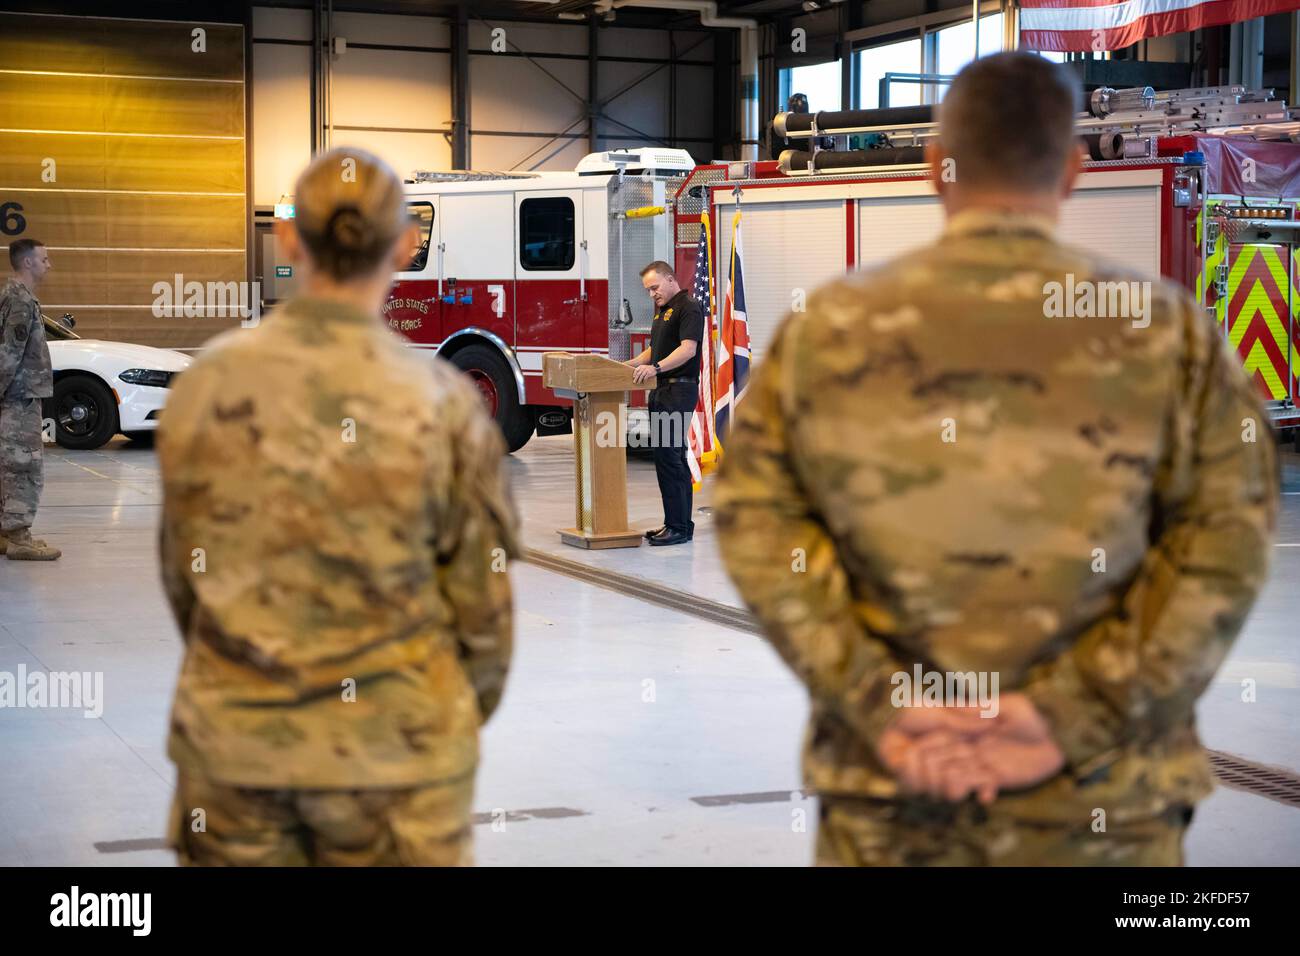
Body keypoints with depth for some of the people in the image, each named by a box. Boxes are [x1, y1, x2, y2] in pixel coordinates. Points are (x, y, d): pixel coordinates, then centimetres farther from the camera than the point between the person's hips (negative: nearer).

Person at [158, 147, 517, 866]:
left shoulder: (206, 383, -5)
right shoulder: (439, 403, -13)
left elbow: (183, 571, 5)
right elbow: (478, 597, -5)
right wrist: (472, 711, 14)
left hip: (232, 737, 2)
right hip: (390, 744, -2)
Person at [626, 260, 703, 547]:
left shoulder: (688, 308, -11)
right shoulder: (661, 311, 20)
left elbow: (688, 349, -23)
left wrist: (656, 367, -35)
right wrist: (629, 365, 18)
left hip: (679, 391, -10)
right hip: (661, 391, 10)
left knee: (668, 456, -12)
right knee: (672, 458, 10)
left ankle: (679, 527, -11)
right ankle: (679, 523, 13)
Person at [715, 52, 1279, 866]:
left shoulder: (827, 328, 0)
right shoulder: (1165, 332, -2)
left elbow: (759, 523, -6)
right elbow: (1228, 538, -9)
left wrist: (881, 706, -9)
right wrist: (1073, 716, -12)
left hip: (884, 795, 1)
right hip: (1094, 799, -1)